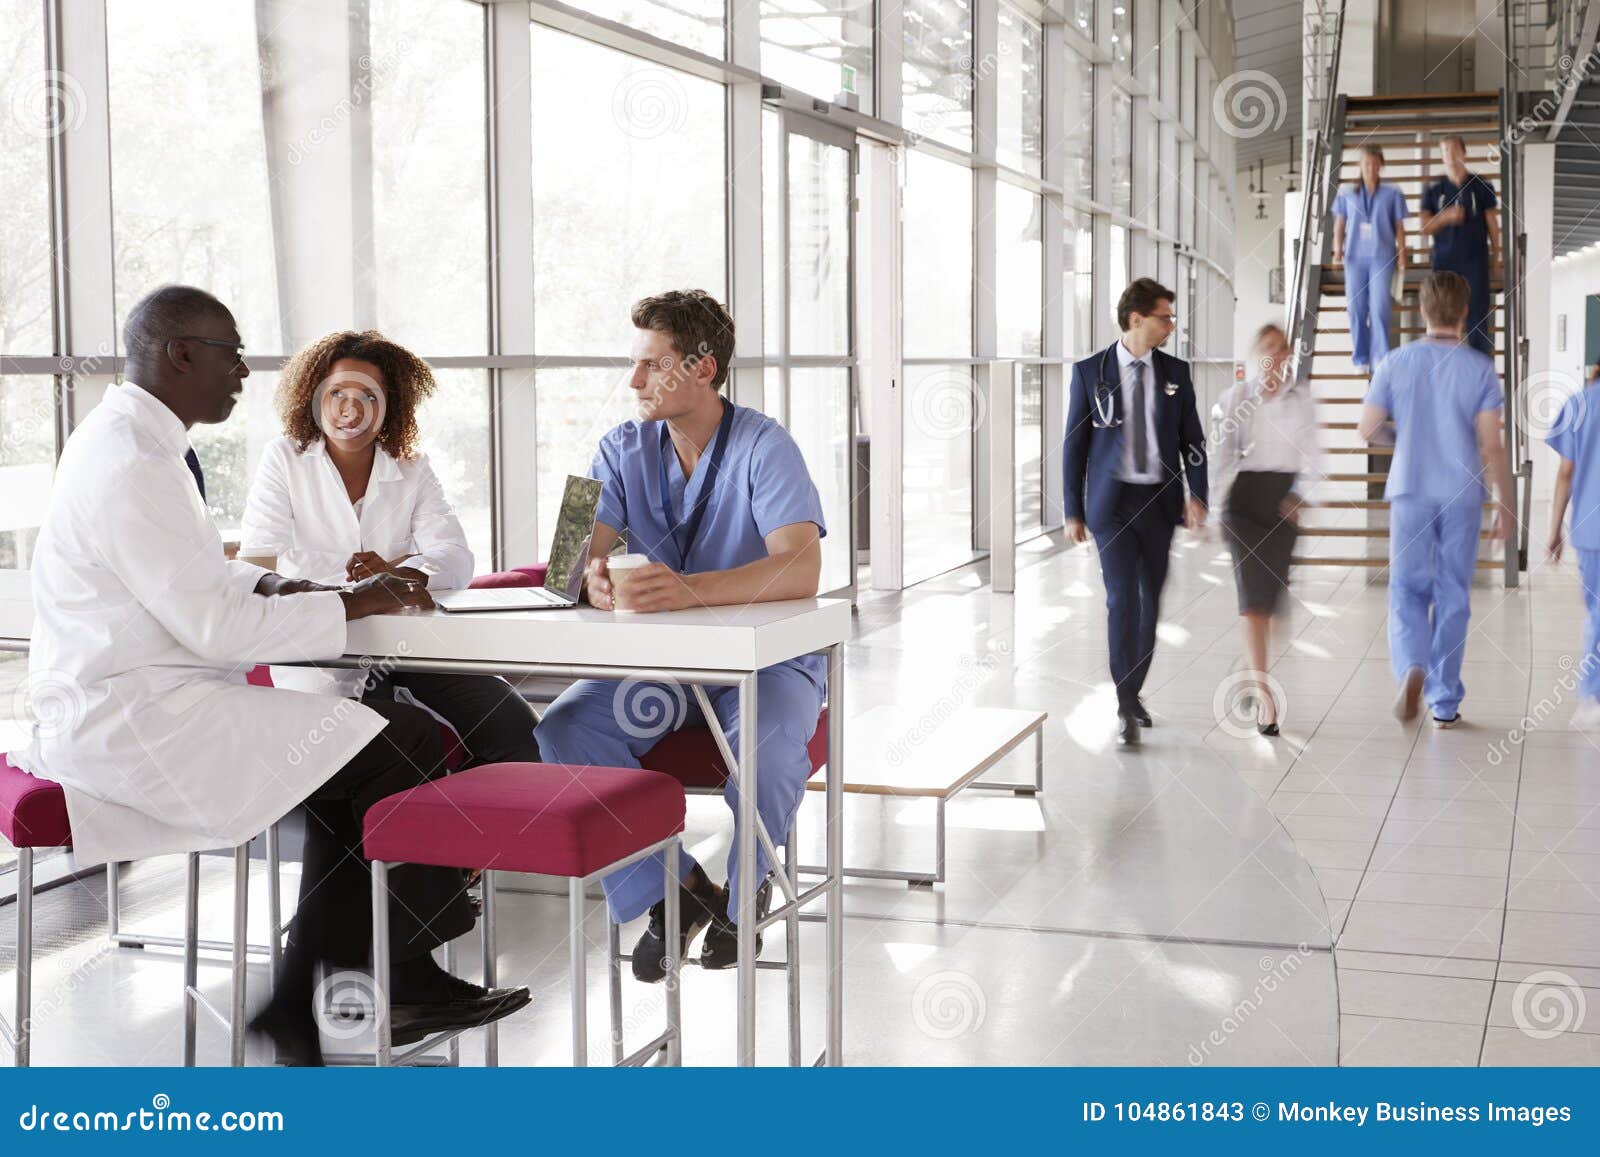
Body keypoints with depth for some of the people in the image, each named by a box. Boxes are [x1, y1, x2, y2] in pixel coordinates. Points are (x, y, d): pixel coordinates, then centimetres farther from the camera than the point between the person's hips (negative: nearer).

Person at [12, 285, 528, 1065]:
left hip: (124, 706, 11)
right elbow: (212, 626, -23)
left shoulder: (122, 440, 14)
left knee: (356, 765, 9)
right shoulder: (134, 466, -20)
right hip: (142, 722, -11)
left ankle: (304, 1001, 9)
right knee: (408, 748, -12)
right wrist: (351, 604, -13)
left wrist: (266, 585, 4)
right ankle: (409, 977, 6)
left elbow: (187, 577, 23)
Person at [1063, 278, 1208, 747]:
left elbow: (1193, 439, 6)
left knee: (1151, 601, 9)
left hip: (1159, 501, 3)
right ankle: (1126, 708, -9)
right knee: (1123, 598, -13)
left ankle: (1133, 692, 26)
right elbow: (1074, 444, 0)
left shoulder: (1175, 373, 5)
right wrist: (1073, 511, -2)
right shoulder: (1090, 371, -3)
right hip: (1111, 500, -3)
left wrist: (1196, 495, -9)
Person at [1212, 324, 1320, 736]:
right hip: (1245, 495, -2)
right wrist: (1218, 507, -4)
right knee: (1253, 591, -12)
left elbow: (1309, 454, 2)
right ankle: (1264, 695, -17)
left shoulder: (1302, 399, 6)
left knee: (1272, 592, 8)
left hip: (1284, 497, 2)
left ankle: (1255, 676, 30)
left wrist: (1298, 495, -14)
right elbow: (1222, 454, 2)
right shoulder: (1236, 398, 3)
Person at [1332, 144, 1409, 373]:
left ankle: (1380, 358, -8)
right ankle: (1360, 358, 11)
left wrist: (1402, 253, 1)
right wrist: (1337, 250, -3)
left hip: (1382, 257, -2)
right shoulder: (1347, 195, 8)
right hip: (1355, 257, 2)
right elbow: (1339, 225, 10)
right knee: (1356, 307, 3)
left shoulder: (1392, 195, 5)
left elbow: (1399, 227, 8)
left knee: (1379, 307, -11)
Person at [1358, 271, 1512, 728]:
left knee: (1407, 591, 7)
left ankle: (1412, 667, -22)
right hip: (1461, 497, 0)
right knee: (1452, 597, 9)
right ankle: (1445, 703, 13)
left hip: (1410, 492, 0)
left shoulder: (1397, 363, -3)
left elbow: (1366, 429, -1)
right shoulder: (1480, 368, -5)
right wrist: (1505, 504, -1)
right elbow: (1491, 444, -9)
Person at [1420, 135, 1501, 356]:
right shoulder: (1433, 191, 7)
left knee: (1477, 310, -5)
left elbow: (1492, 222, 10)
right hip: (1444, 261, 1)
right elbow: (1425, 228, 3)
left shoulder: (1482, 187, 5)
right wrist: (1446, 216, -14)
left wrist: (1495, 254, 8)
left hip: (1475, 260, -1)